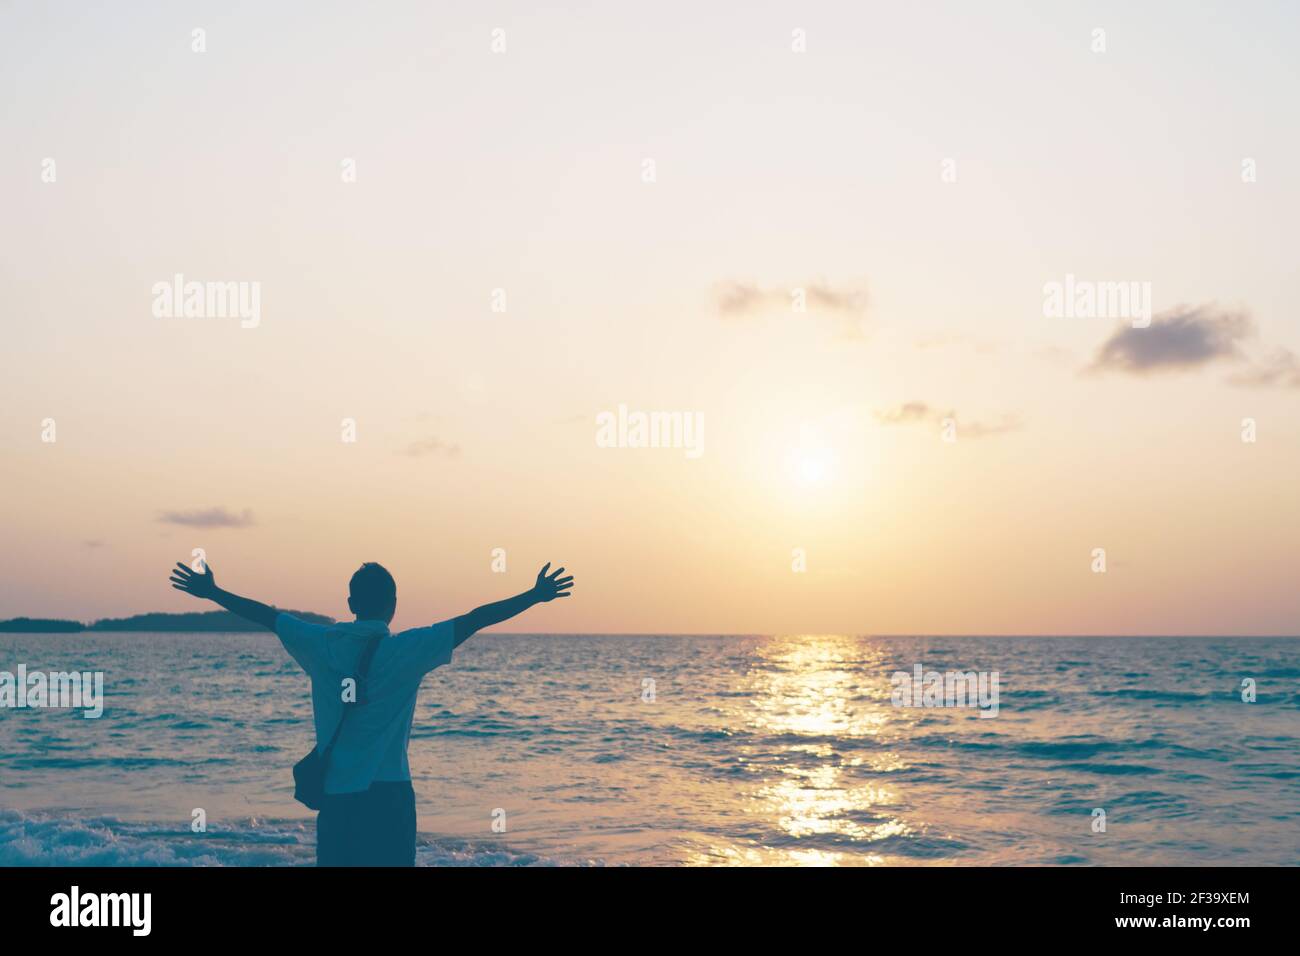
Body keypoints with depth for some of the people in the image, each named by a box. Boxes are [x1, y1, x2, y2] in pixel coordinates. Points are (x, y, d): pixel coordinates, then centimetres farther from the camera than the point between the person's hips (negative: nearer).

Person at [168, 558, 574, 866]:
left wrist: (210, 591, 27)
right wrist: (536, 595, -4)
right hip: (388, 794, -3)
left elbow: (264, 614, 14)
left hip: (332, 795, 3)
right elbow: (475, 619, -8)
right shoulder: (406, 650, -7)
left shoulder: (321, 644, 2)